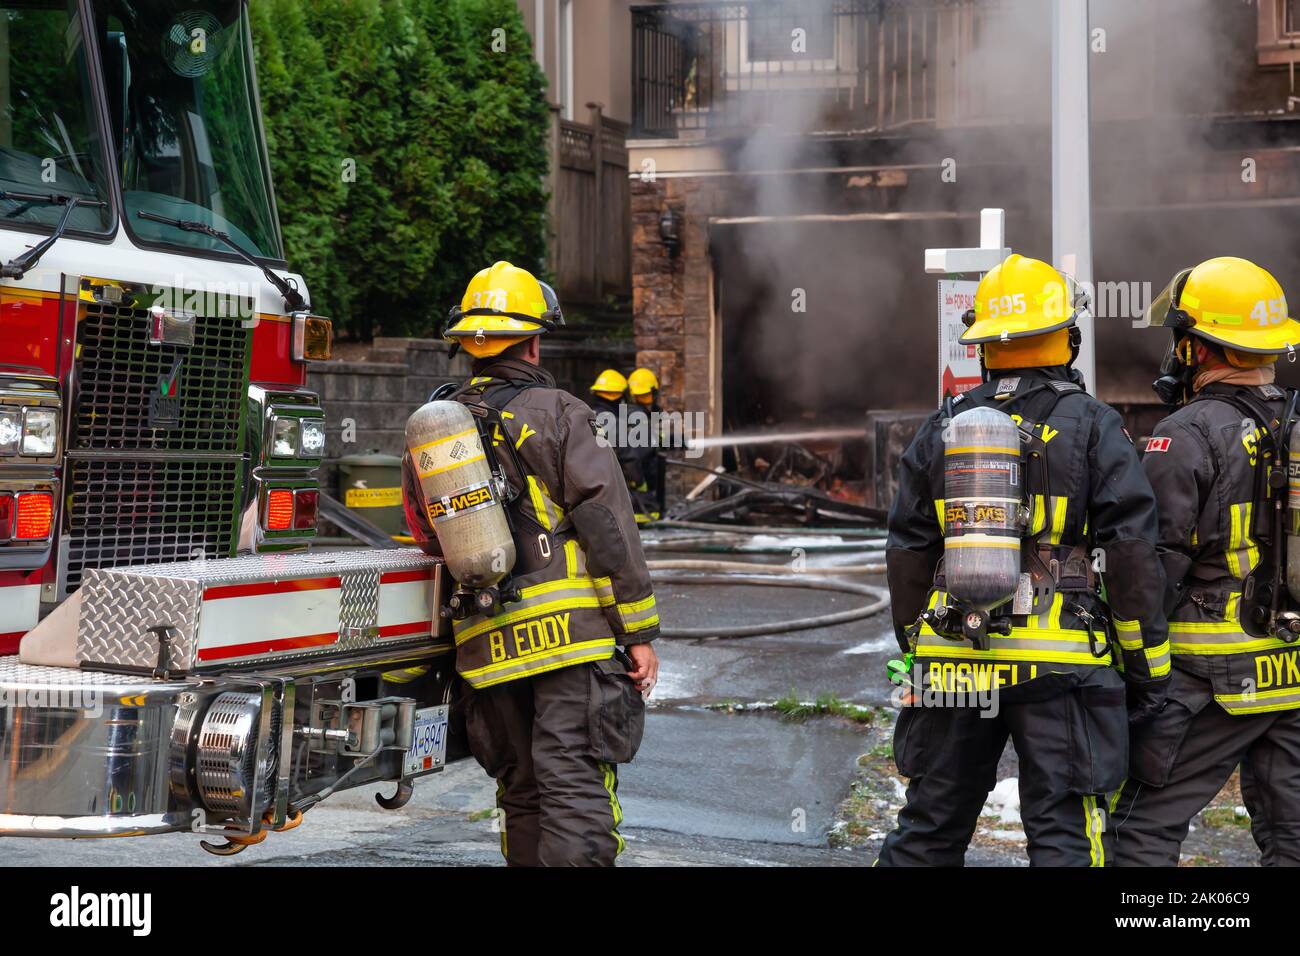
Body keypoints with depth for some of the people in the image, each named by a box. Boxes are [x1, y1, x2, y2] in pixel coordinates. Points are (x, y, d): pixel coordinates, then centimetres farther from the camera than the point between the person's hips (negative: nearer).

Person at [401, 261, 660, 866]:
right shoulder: (556, 414, -3)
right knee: (577, 791, -8)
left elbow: (430, 539, 19)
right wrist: (638, 631, -6)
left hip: (486, 641, 5)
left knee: (522, 793, 15)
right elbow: (607, 527, -8)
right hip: (569, 631, -5)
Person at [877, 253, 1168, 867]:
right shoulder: (1092, 426, -4)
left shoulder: (943, 427, 7)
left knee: (929, 826, 14)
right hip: (1060, 665, -3)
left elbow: (908, 552, 10)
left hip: (954, 661, 4)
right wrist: (1147, 664, -1)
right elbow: (1131, 551, -8)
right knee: (1064, 836, 1)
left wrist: (916, 649, 21)